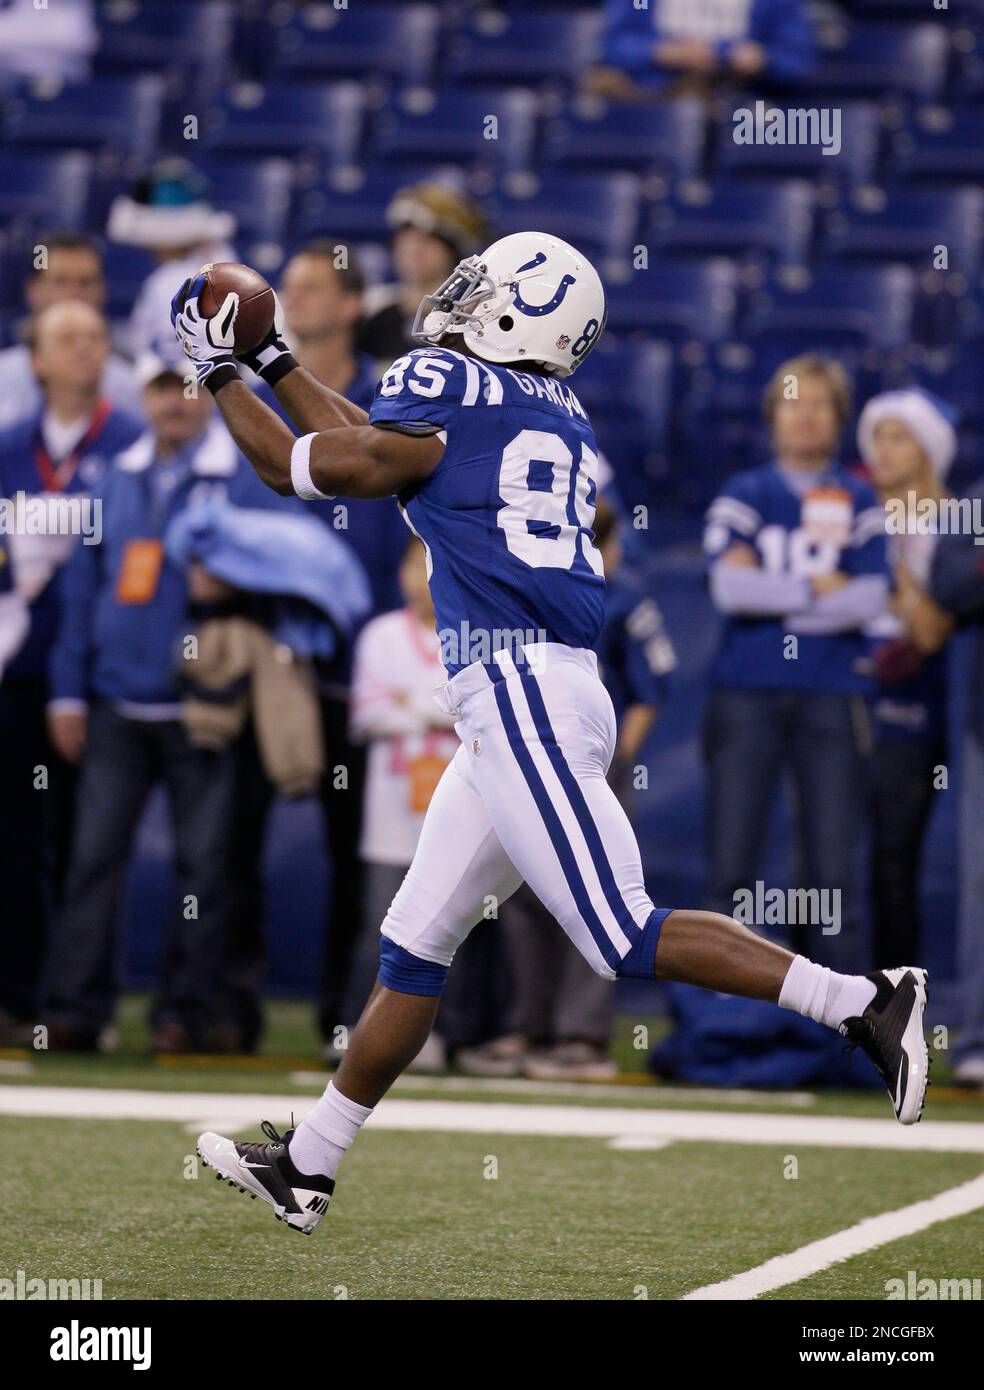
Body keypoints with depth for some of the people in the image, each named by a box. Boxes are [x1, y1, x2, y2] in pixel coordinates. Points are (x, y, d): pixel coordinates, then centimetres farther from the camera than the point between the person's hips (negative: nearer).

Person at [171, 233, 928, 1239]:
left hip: (521, 694, -10)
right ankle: (304, 1167, 19)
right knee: (413, 950, 13)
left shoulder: (449, 389, -7)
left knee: (627, 939, -11)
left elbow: (304, 470, -3)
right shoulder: (558, 417, 19)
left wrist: (221, 372, 11)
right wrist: (275, 363, 35)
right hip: (517, 706, 10)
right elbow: (374, 451, 29)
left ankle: (863, 1004, -12)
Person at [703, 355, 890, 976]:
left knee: (834, 864, -1)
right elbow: (729, 587, -7)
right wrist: (818, 588, -6)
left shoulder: (859, 501, 10)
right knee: (732, 860, -1)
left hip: (832, 697, 0)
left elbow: (870, 598, -4)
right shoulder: (744, 496, 9)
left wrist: (771, 597, -7)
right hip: (747, 693, 0)